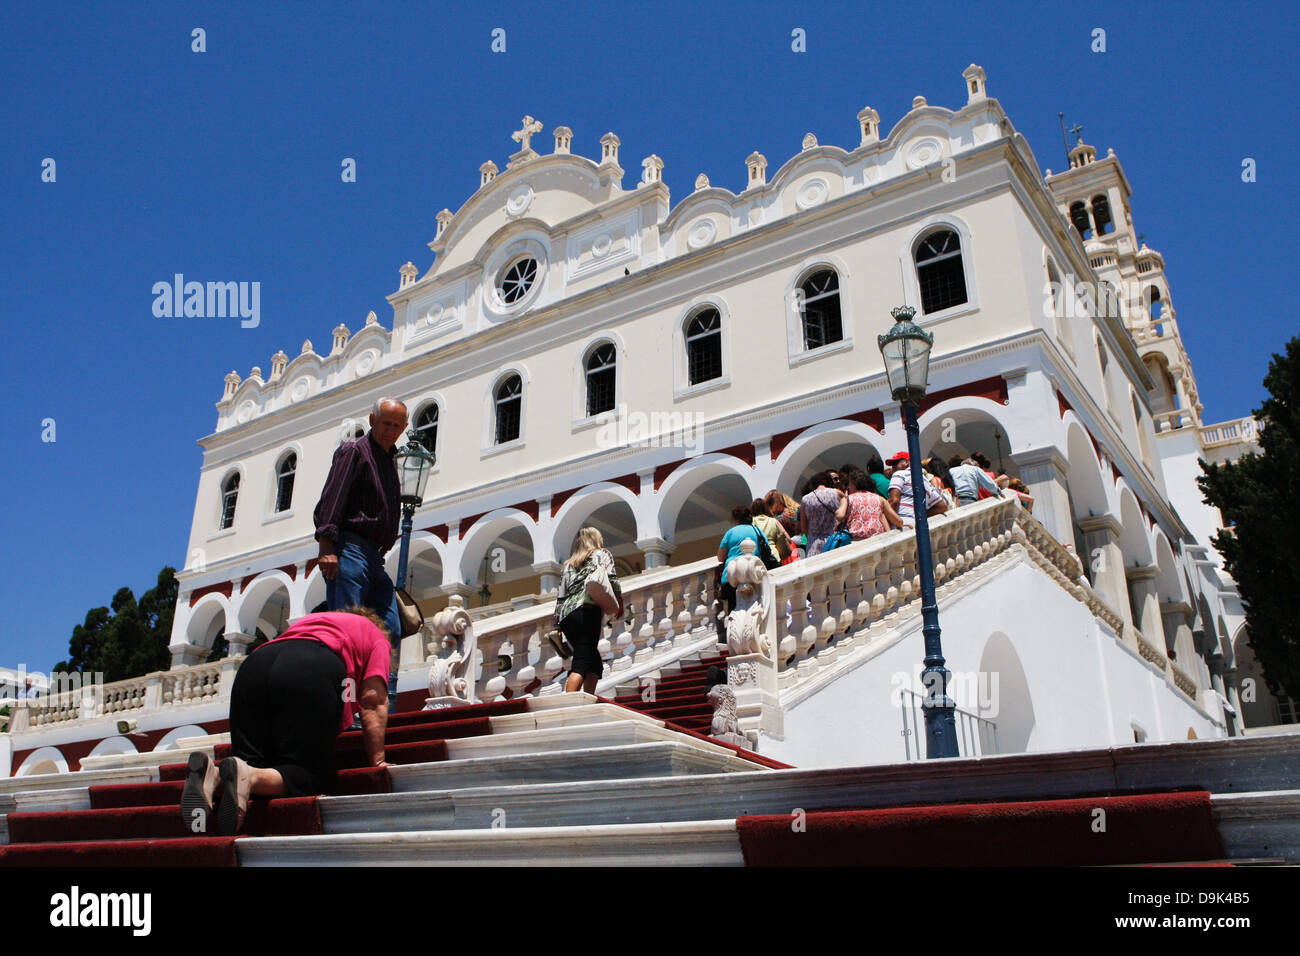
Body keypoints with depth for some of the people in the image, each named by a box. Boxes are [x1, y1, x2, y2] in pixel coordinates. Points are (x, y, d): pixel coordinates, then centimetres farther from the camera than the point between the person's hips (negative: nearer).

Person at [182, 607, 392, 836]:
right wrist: (377, 760, 16)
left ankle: (212, 776, -25)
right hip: (312, 674, -5)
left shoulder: (309, 620, 44)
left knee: (253, 766, 7)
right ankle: (248, 777, -32)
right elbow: (373, 701, 16)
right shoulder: (376, 635, 29)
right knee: (305, 774, -2)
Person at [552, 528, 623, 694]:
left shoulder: (569, 563, 29)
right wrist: (620, 604, 8)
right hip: (588, 610, -6)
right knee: (581, 664, -16)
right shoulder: (602, 554, 17)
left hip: (566, 616, 6)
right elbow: (611, 579, -1)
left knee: (594, 662, 13)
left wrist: (557, 625, 24)